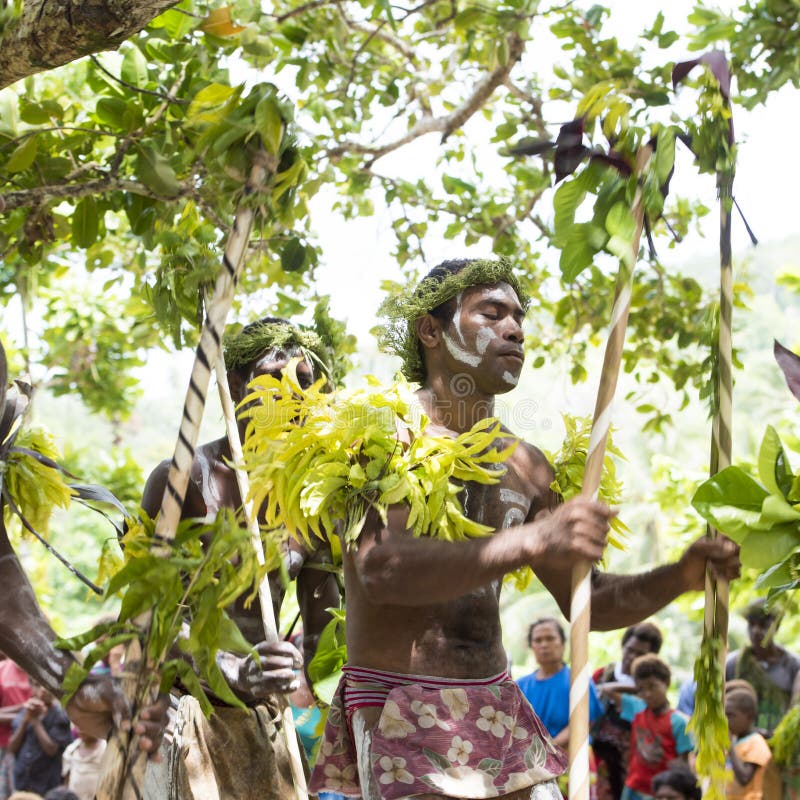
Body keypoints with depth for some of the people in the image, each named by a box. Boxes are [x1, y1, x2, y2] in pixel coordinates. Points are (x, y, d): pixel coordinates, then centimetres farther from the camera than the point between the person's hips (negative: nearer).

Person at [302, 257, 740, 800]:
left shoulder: (525, 465, 11)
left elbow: (586, 600, 15)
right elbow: (380, 569, -27)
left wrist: (680, 577, -4)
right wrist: (530, 542, -39)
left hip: (500, 711, 6)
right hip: (404, 722, -6)